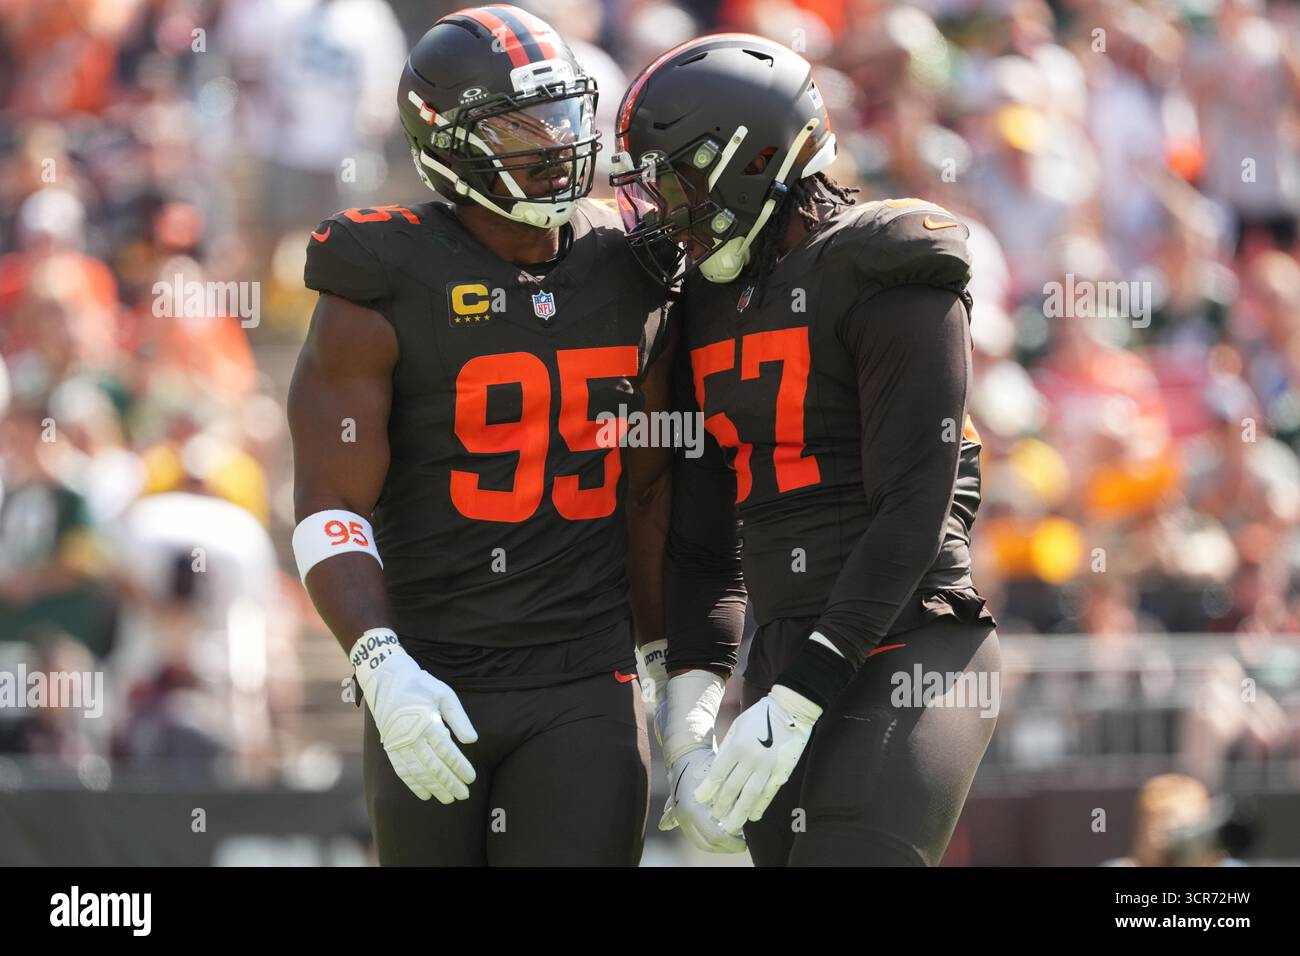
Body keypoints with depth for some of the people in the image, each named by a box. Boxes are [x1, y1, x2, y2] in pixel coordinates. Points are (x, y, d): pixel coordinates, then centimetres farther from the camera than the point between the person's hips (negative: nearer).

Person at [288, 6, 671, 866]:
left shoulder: (630, 281, 5)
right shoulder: (382, 297, -8)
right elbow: (330, 511, -13)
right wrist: (385, 674, -27)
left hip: (583, 687, 2)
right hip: (432, 686, -2)